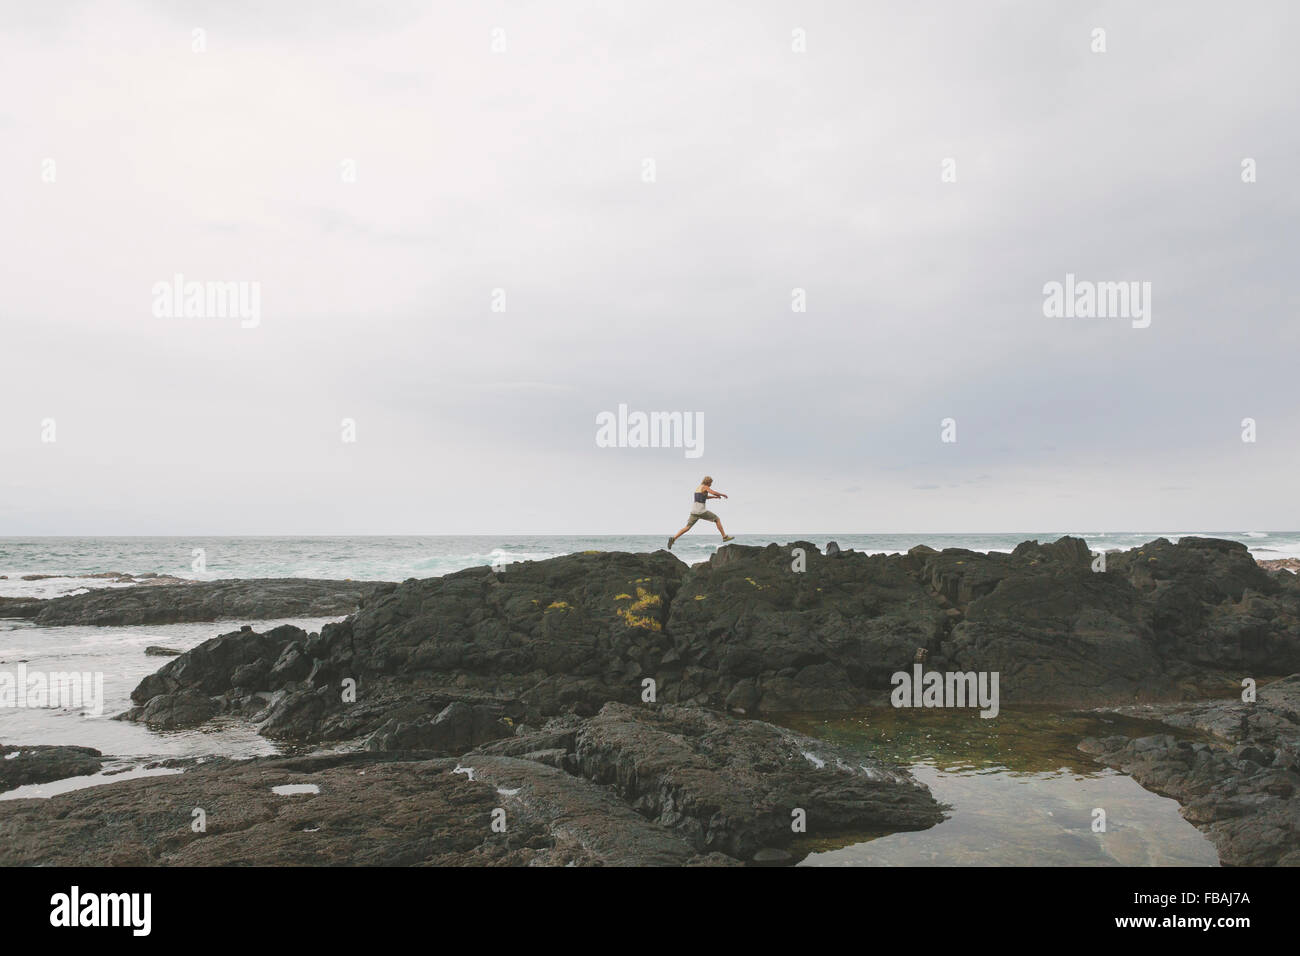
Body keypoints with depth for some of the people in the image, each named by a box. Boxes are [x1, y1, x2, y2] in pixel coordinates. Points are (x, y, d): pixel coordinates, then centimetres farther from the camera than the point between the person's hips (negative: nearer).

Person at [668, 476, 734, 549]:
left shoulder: (698, 487, 20)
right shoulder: (705, 487, -5)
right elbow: (715, 493, -17)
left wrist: (714, 496, 34)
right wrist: (722, 494, 2)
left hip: (694, 511, 8)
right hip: (700, 511, -8)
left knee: (687, 527, 5)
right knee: (717, 519, 6)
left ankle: (673, 538, -10)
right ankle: (724, 536, 9)